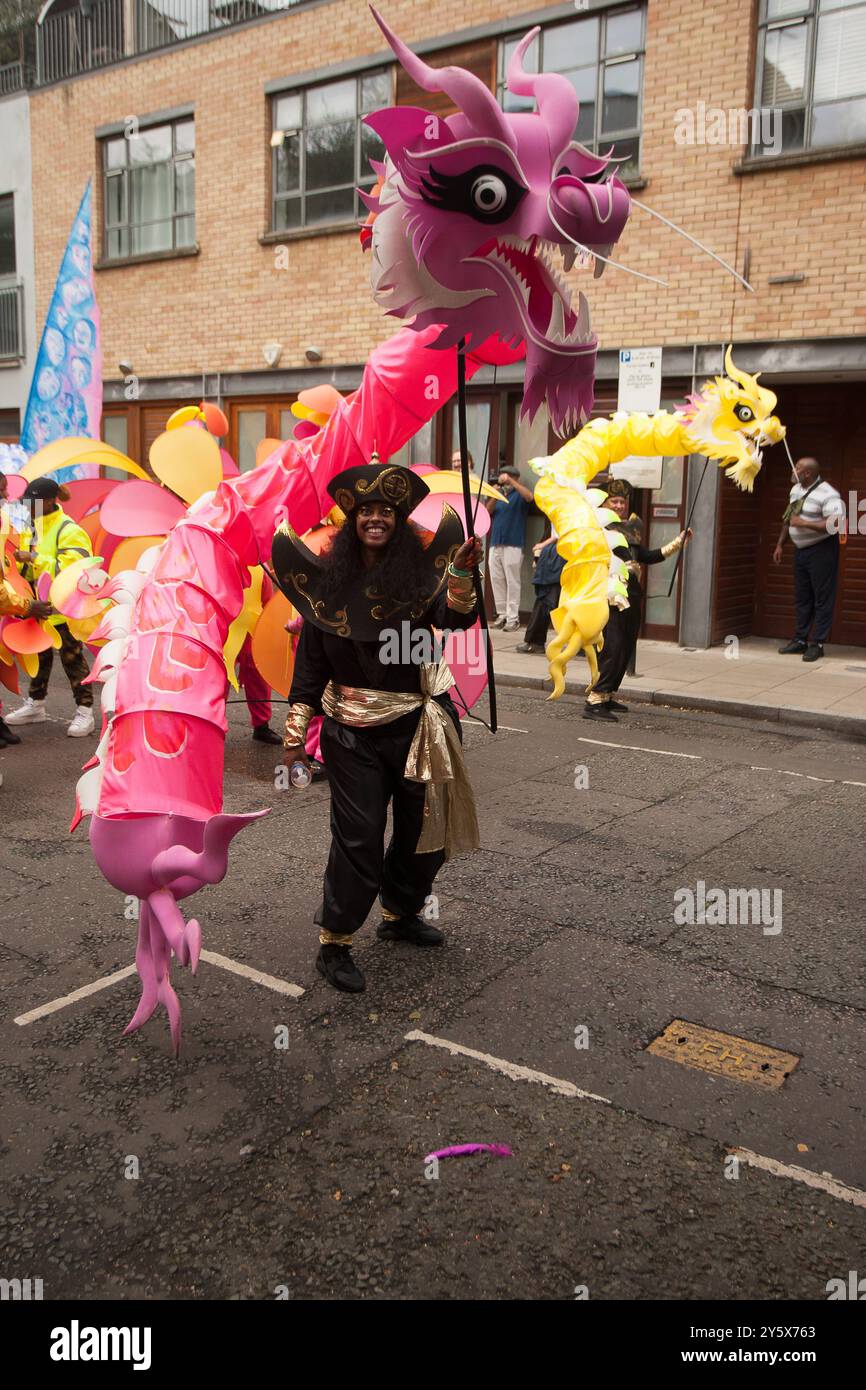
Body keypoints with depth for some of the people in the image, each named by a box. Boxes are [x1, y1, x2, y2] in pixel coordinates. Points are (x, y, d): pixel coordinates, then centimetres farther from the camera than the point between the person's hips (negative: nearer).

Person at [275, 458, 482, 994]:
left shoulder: (419, 572, -2)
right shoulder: (329, 579, -2)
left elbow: (457, 617, -20)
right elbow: (311, 662, 1)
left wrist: (463, 573, -39)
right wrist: (296, 733, -1)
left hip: (420, 724, 2)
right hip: (355, 732, -2)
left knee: (426, 826, 14)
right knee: (359, 837, 0)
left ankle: (400, 914, 38)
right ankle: (334, 945, 15)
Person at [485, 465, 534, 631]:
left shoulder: (518, 495, 4)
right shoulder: (499, 495, 20)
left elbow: (529, 496, -19)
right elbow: (487, 512, 8)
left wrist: (510, 480, -18)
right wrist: (494, 496, -8)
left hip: (513, 545, -6)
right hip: (495, 544, 6)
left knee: (512, 581, -5)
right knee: (497, 580, 5)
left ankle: (513, 618, -4)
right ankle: (502, 614, 11)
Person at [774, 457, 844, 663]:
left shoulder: (827, 494, -17)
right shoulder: (796, 489, 10)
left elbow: (833, 526, -26)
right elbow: (788, 519, 21)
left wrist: (804, 523, -24)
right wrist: (779, 544, 17)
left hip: (821, 550, -8)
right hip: (800, 550, 9)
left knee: (822, 599, -3)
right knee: (801, 598, 13)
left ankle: (817, 644, 1)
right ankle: (800, 641, 21)